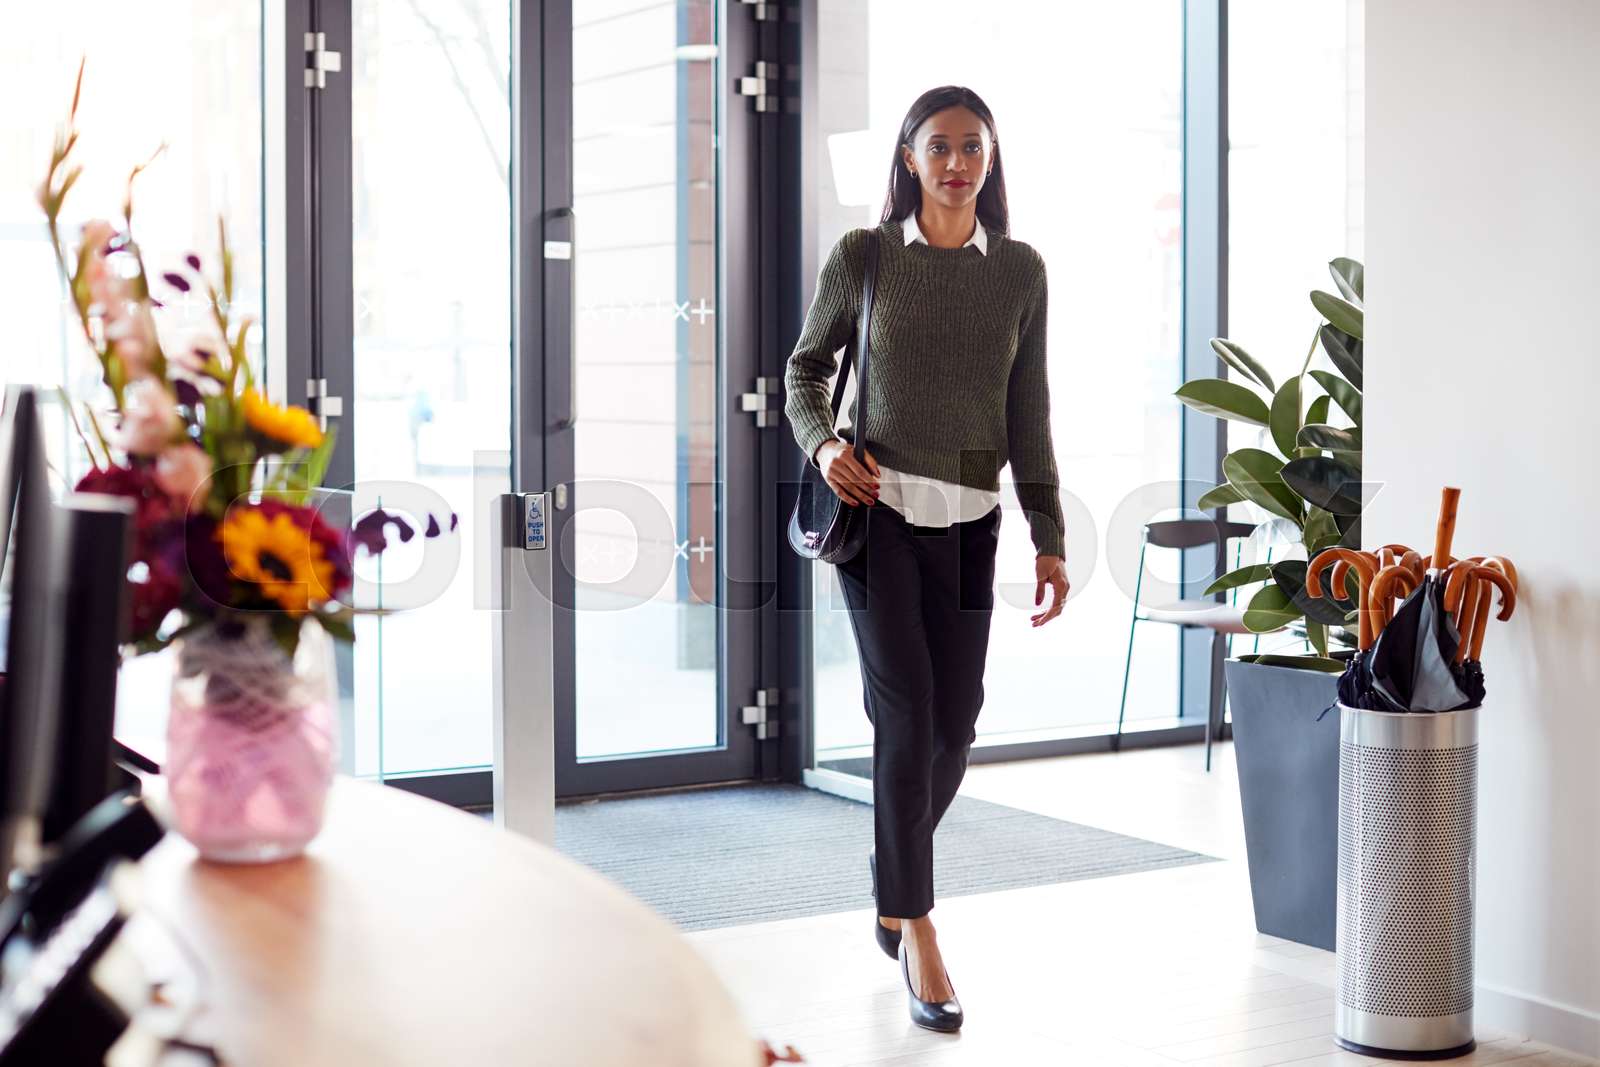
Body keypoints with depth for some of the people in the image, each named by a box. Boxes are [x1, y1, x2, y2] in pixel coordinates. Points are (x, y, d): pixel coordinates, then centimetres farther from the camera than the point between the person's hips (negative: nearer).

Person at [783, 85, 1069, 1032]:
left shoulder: (1020, 270, 5)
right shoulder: (862, 257, -1)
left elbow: (1029, 415, 7)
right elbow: (807, 367, 10)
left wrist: (1050, 539, 3)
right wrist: (823, 444, -10)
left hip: (968, 522, 3)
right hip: (876, 506, -2)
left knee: (955, 725, 5)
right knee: (906, 714, -11)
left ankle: (892, 879, 33)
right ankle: (917, 932, -1)